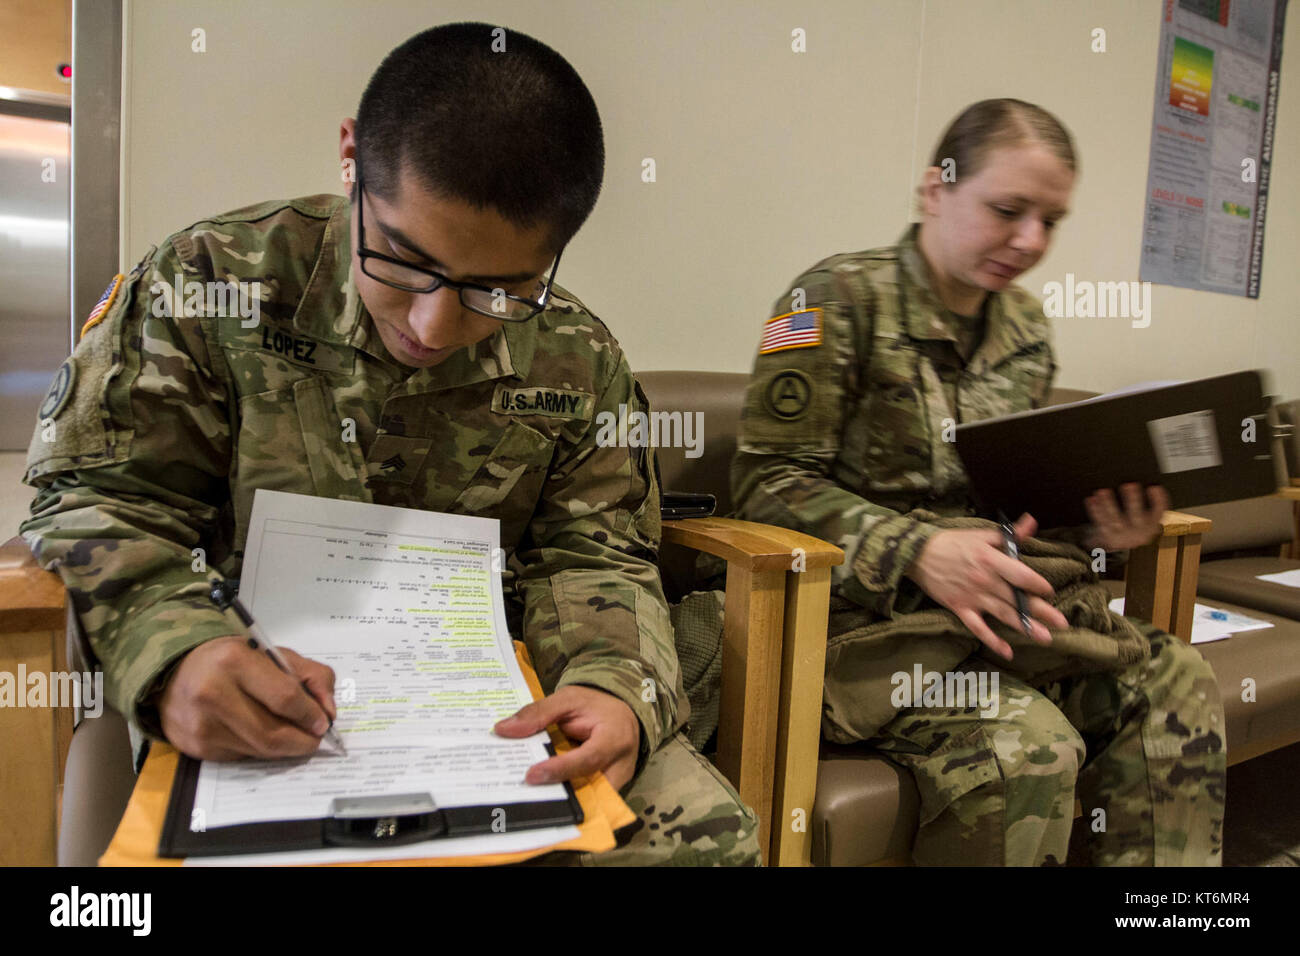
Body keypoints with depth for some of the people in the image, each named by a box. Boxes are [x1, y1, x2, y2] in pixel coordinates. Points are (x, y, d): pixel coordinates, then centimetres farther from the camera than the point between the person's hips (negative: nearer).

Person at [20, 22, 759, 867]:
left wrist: (614, 683, -20)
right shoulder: (213, 281, -6)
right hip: (259, 721, -1)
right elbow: (101, 500, -4)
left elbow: (593, 557, 2)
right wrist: (175, 650, -24)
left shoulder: (578, 362, -1)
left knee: (706, 829, -15)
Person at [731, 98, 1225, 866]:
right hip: (866, 608, -6)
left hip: (1002, 597, 7)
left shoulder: (1027, 327, 15)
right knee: (1027, 741, -29)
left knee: (1178, 686, -12)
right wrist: (916, 551, -25)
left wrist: (1097, 523, -1)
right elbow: (770, 479, -13)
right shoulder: (840, 299, -7)